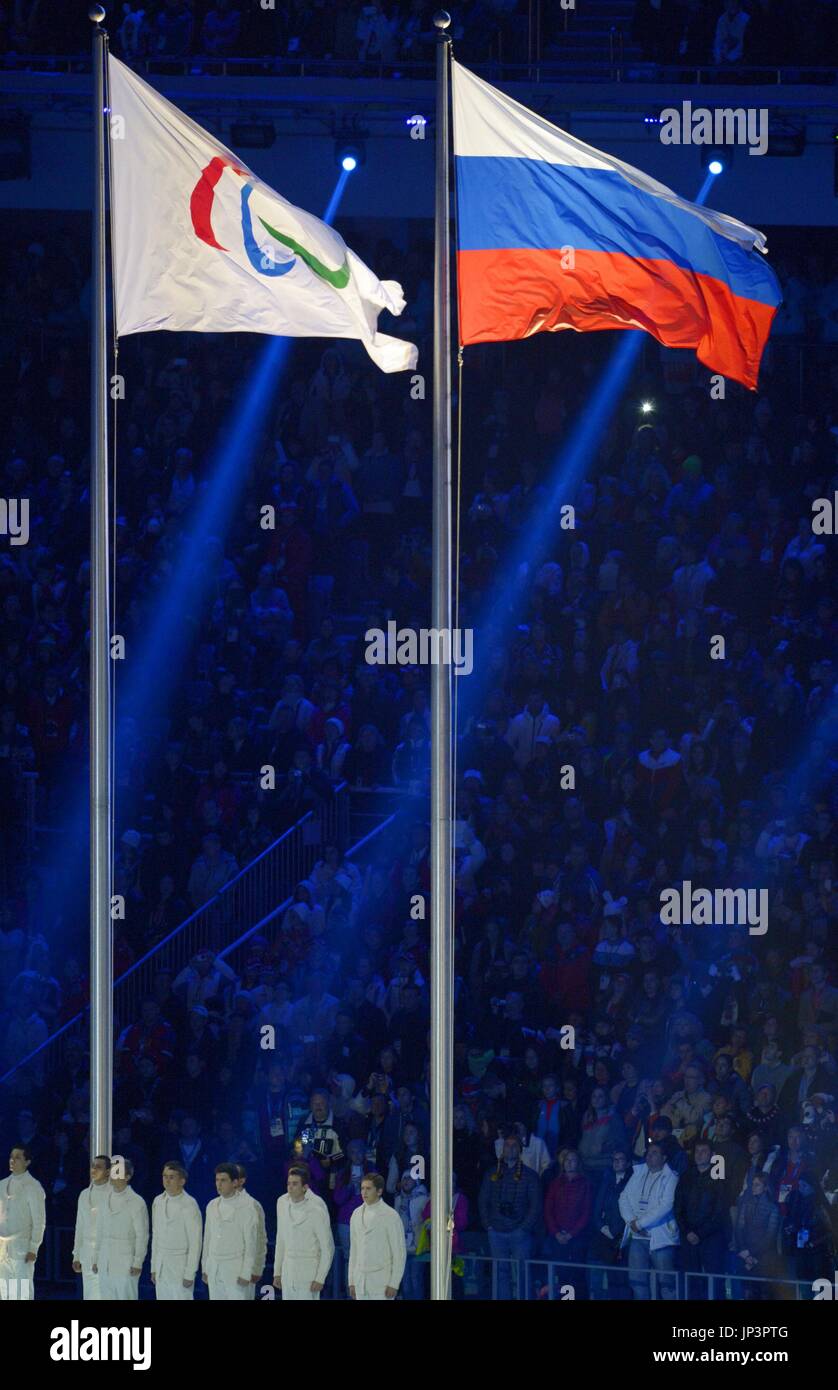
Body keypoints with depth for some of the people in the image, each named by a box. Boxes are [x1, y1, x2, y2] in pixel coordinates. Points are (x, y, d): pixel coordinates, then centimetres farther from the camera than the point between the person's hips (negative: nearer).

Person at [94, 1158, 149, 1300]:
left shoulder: (136, 1202, -8)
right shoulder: (106, 1199, 10)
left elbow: (142, 1235, -8)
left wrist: (137, 1263, -11)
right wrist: (96, 1259, 15)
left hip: (125, 1264, -6)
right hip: (106, 1264, 6)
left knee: (126, 1298, -5)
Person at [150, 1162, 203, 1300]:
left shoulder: (189, 1205, -13)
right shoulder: (158, 1201, 6)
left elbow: (195, 1242, -11)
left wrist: (190, 1274, -12)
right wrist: (153, 1268, 12)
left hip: (180, 1266, -6)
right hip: (161, 1266, 6)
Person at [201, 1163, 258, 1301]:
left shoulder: (245, 1206, -9)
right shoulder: (212, 1206, 9)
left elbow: (251, 1242, -9)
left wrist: (246, 1273, -12)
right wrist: (204, 1268, 13)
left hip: (235, 1269, -6)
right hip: (214, 1268, 6)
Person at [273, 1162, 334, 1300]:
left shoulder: (316, 1208, -15)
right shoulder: (282, 1202, 3)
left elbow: (327, 1247, -11)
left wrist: (320, 1278, -13)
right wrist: (277, 1271, 13)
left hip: (309, 1272, -6)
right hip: (288, 1271, 6)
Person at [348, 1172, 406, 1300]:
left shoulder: (390, 1216, -8)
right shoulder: (356, 1214, 10)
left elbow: (399, 1253, -7)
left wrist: (394, 1284, -12)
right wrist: (351, 1281, 12)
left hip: (382, 1283, -6)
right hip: (360, 1281, 6)